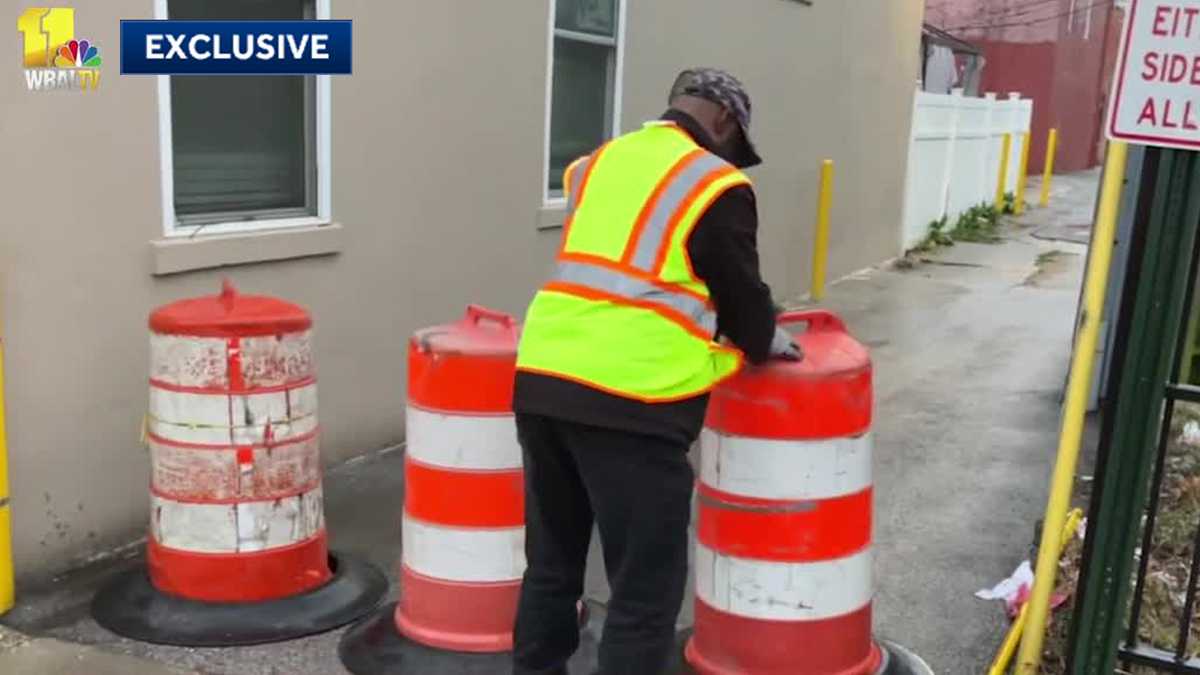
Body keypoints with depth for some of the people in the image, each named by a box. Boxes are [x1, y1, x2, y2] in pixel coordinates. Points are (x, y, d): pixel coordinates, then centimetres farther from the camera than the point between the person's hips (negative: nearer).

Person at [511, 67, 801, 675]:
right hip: (627, 401, -7)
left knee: (551, 566, 22)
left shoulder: (597, 163, 20)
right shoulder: (716, 186, 0)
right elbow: (741, 293, 6)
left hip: (541, 379, 7)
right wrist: (766, 343, 28)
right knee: (645, 589, 5)